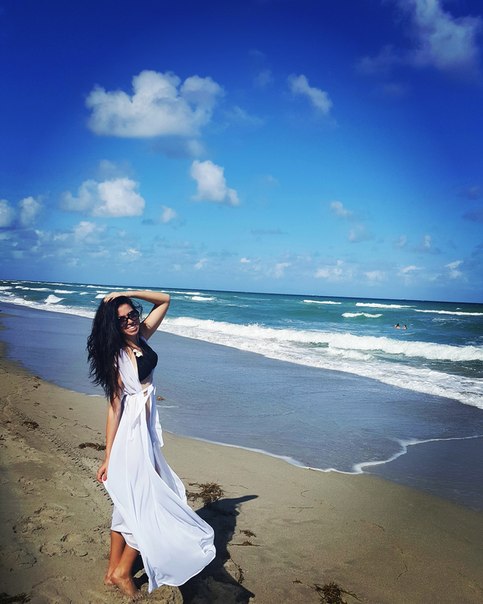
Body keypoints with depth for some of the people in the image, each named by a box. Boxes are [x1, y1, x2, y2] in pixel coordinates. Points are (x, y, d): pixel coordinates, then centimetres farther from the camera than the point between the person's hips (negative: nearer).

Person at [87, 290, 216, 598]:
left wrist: (127, 294, -2)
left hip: (147, 428, 8)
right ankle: (123, 571, 15)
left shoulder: (142, 338, 4)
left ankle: (113, 570, 28)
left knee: (129, 500, 15)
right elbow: (115, 405, -17)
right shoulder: (116, 356, -14)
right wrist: (108, 457, -16)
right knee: (146, 502, -2)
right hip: (131, 432, -8)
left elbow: (165, 300, 12)